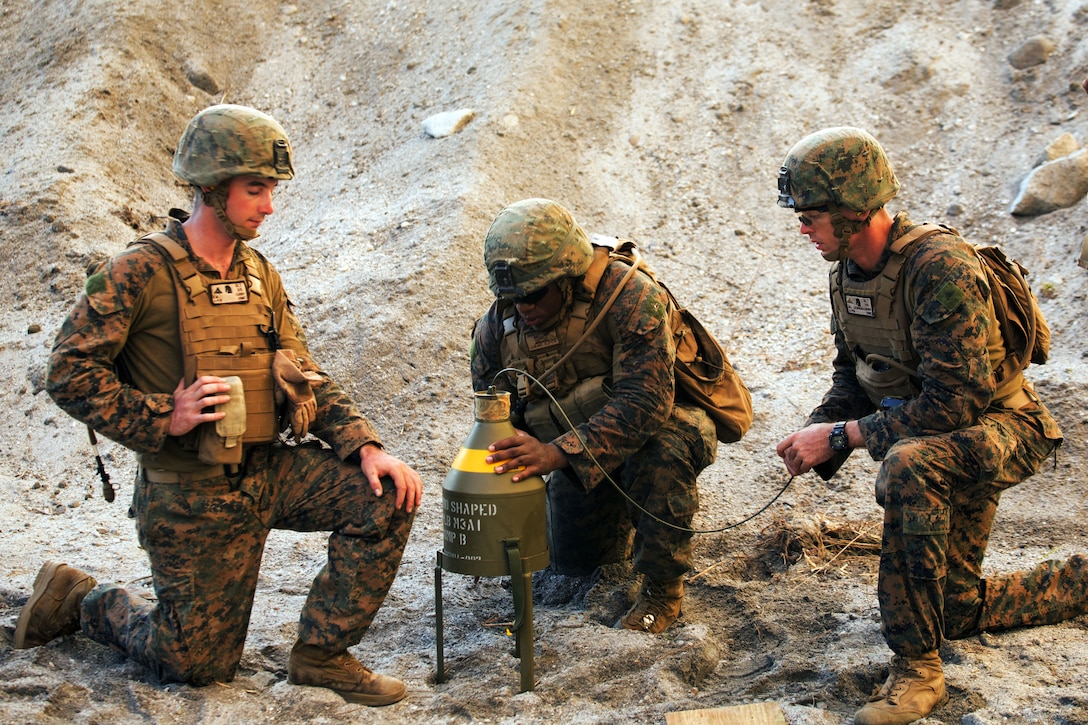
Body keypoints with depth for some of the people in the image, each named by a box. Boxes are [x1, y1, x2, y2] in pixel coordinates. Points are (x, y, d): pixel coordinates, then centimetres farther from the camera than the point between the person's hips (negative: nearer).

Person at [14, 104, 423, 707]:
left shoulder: (260, 275, 6)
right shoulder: (141, 273, -15)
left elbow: (303, 377, 7)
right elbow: (70, 373, -16)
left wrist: (365, 446, -7)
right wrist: (160, 417, -24)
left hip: (267, 471, 6)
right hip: (191, 494, -6)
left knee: (387, 496, -12)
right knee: (200, 663, 3)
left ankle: (320, 652, 2)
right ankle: (82, 601, 28)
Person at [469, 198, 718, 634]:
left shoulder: (628, 298, -31)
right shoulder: (496, 327, -13)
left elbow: (646, 401, -40)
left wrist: (559, 452, -50)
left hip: (660, 432, -5)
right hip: (579, 453, 5)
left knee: (658, 453, -38)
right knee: (572, 563, 3)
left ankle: (663, 587, -17)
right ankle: (620, 518, 37)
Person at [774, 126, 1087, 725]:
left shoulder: (940, 266, -30)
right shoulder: (846, 273, -3)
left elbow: (952, 404, -33)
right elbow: (853, 376, 10)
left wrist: (840, 437, -29)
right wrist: (815, 433, -10)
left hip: (1000, 428, -9)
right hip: (937, 443, 9)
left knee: (907, 466, -41)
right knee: (955, 611, 14)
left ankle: (917, 667, -31)